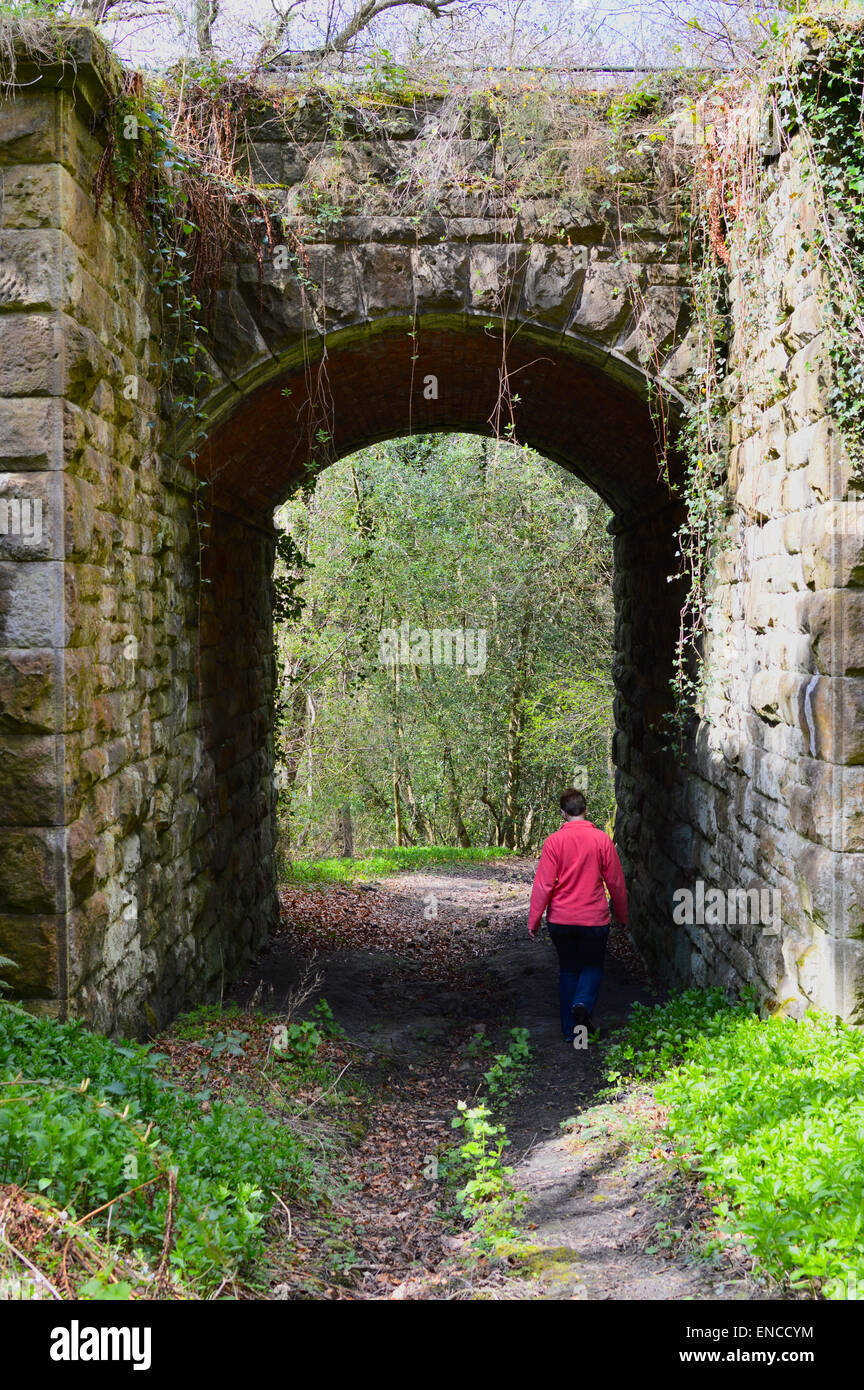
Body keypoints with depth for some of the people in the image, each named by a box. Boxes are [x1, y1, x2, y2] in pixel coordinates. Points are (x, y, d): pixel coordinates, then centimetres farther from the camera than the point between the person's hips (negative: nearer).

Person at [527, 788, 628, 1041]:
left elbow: (543, 884, -9)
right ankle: (583, 1004, -11)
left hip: (560, 920, 1)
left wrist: (533, 920, -1)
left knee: (568, 970, 15)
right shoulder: (602, 840, -6)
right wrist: (621, 916, 14)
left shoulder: (553, 841, -8)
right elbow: (616, 882, 1)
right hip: (595, 919, 0)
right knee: (592, 966, 17)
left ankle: (570, 1030, 16)